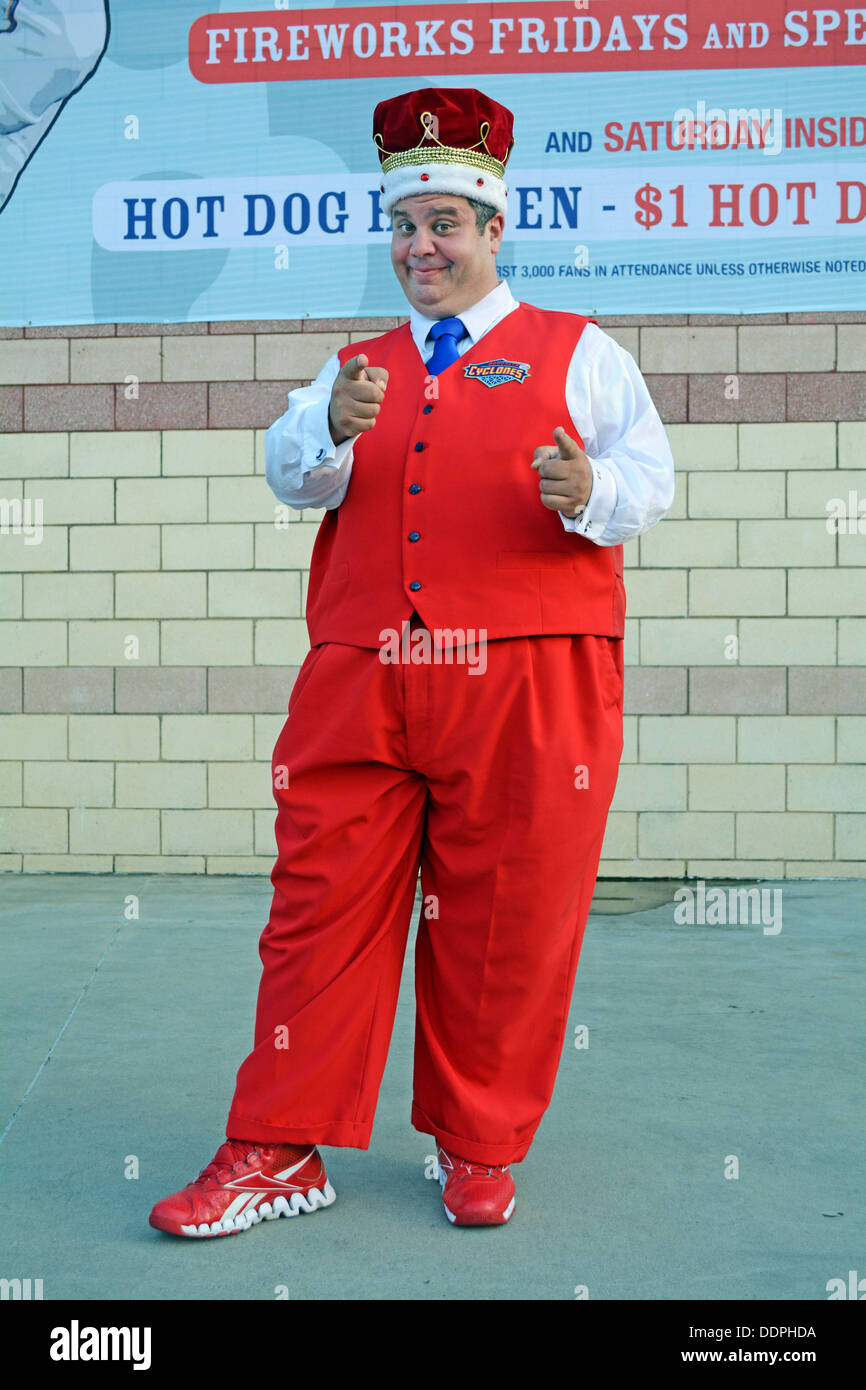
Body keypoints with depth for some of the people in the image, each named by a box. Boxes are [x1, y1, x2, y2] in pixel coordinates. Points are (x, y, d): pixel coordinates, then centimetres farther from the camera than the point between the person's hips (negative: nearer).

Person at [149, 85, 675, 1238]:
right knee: (323, 905, 2)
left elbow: (650, 479, 2)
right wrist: (334, 430, -16)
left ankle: (480, 1149, 21)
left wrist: (589, 492, -21)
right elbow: (287, 471, 6)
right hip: (360, 686, 3)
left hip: (527, 685, -2)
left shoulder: (577, 353, 13)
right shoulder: (359, 367, 22)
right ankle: (280, 1152, 14)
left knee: (504, 926, 2)